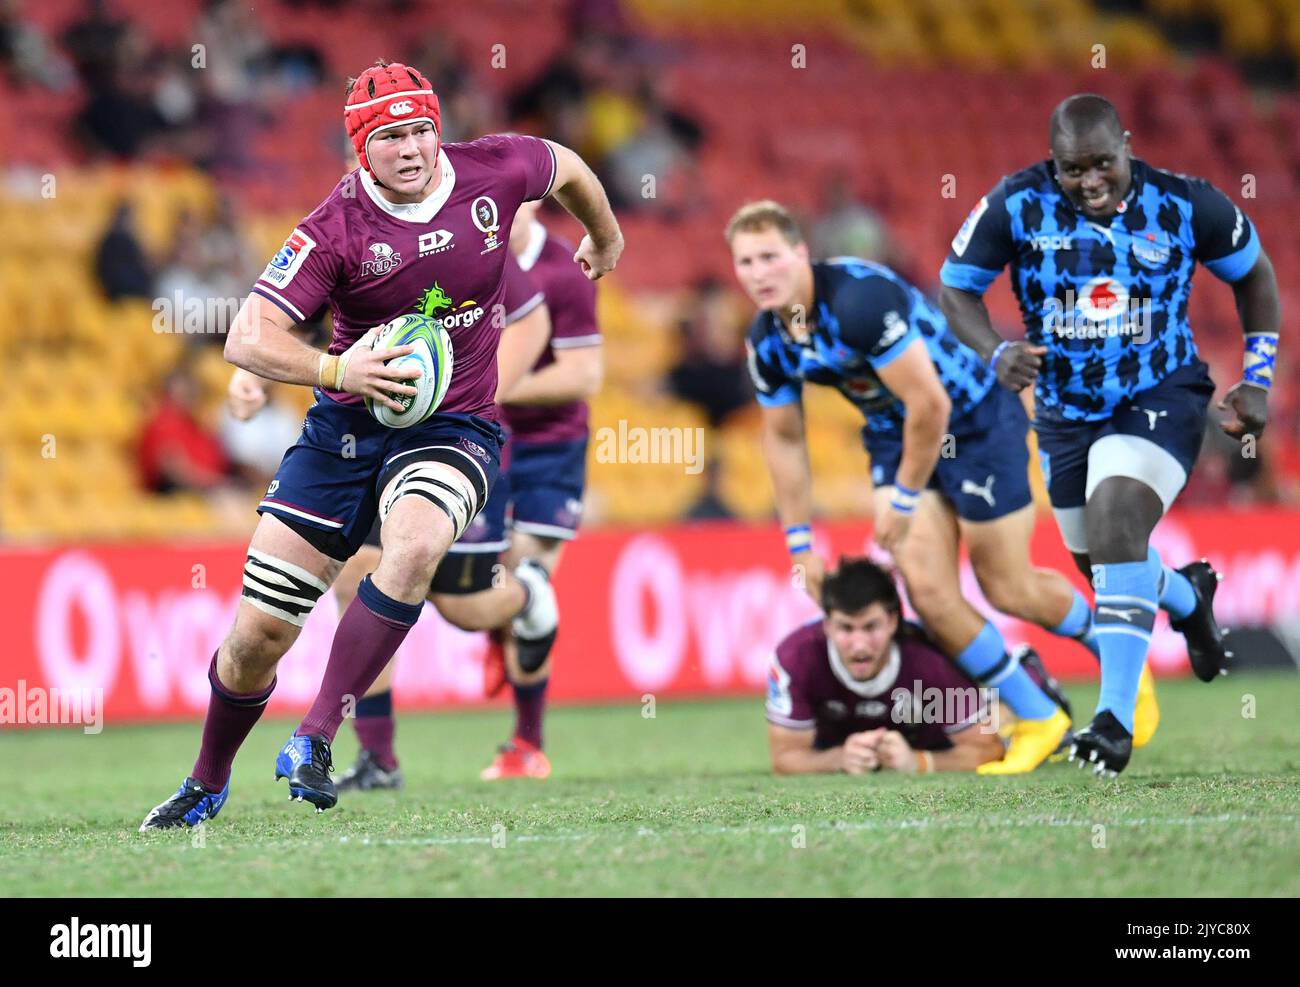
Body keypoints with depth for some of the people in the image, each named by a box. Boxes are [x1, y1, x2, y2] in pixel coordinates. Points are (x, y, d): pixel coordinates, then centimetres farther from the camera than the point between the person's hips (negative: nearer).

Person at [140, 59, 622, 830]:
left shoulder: (494, 173, -6)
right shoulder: (337, 228, -14)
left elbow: (567, 167, 18)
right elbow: (248, 339, -19)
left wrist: (607, 241, 35)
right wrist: (337, 370, -35)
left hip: (452, 430, 0)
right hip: (345, 429, 0)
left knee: (415, 543, -36)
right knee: (258, 633, 0)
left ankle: (316, 740, -28)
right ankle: (208, 783, 29)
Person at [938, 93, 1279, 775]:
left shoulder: (1183, 205, -14)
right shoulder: (1016, 206, -15)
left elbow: (1254, 273, 4)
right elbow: (956, 288, -4)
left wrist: (1257, 381, -1)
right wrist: (996, 352, -24)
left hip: (1160, 394, -4)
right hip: (1066, 408, 4)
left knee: (1116, 522, -27)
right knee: (1101, 562, 15)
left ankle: (1117, 717, -26)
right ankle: (1188, 597, 52)